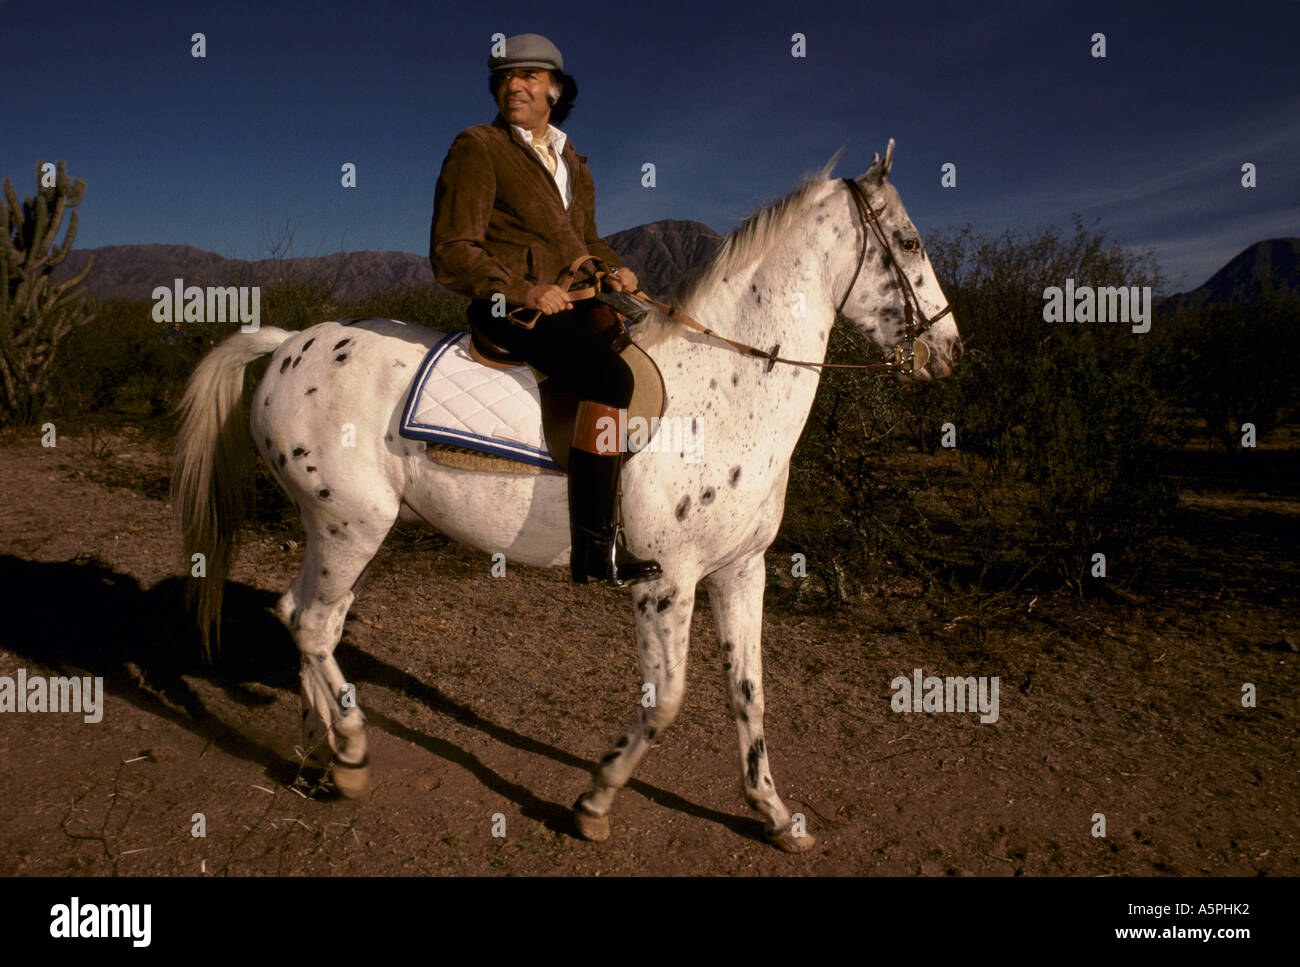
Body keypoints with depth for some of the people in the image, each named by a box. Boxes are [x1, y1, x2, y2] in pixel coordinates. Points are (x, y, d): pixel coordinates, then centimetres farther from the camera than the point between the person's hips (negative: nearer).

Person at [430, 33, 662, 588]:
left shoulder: (572, 162, 20)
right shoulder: (477, 149, -1)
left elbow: (587, 241, 29)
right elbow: (451, 253, -8)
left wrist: (613, 270, 6)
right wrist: (523, 291, -20)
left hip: (572, 305, 8)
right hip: (508, 312, -8)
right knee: (610, 376, -29)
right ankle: (594, 547, -29)